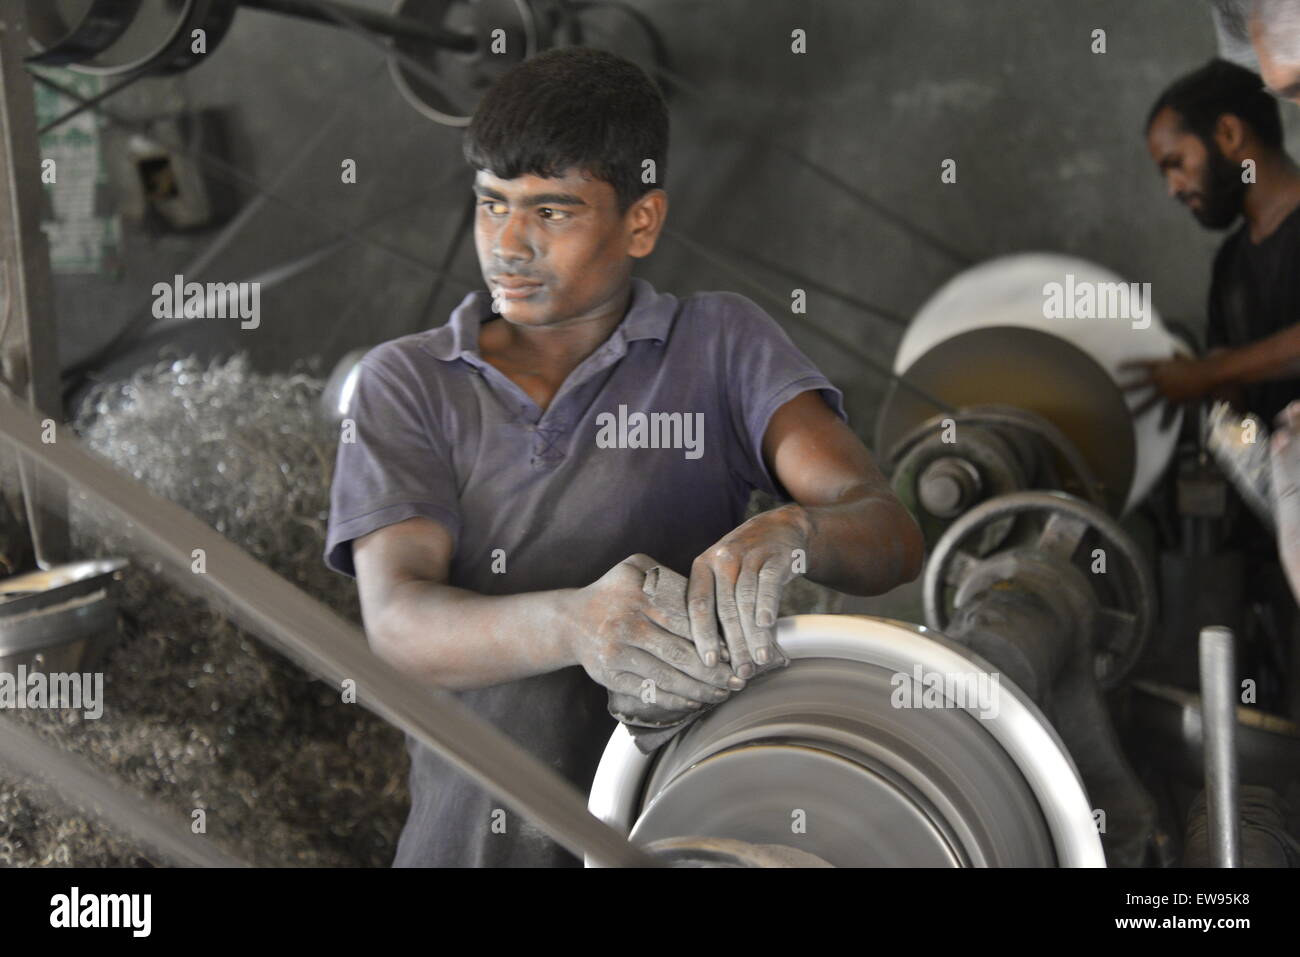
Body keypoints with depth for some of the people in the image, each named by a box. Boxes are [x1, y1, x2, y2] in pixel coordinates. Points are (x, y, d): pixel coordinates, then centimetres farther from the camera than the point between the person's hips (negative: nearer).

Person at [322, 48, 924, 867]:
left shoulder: (721, 346, 9)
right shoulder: (407, 383, 9)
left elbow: (890, 536, -4)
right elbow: (399, 625, -6)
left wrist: (787, 531, -29)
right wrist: (574, 625, -28)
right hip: (468, 835, 1)